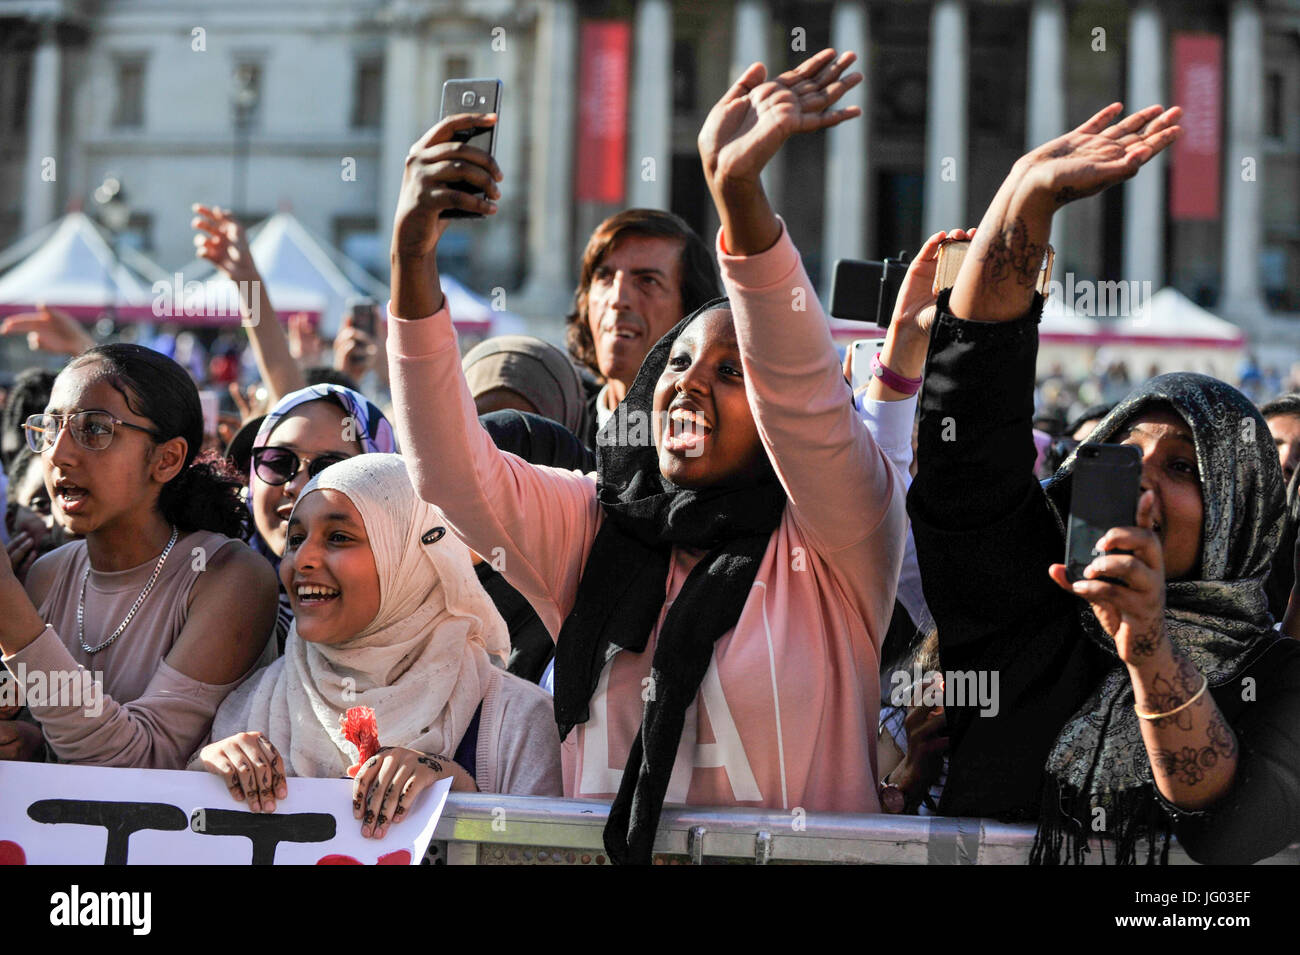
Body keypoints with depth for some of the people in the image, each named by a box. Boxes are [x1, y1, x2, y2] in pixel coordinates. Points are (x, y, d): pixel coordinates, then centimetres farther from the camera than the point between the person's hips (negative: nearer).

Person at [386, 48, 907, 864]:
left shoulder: (831, 540, 1)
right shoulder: (591, 530, 12)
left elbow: (804, 402, -16)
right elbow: (454, 472, -2)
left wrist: (739, 191, -27)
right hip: (608, 856, 3)